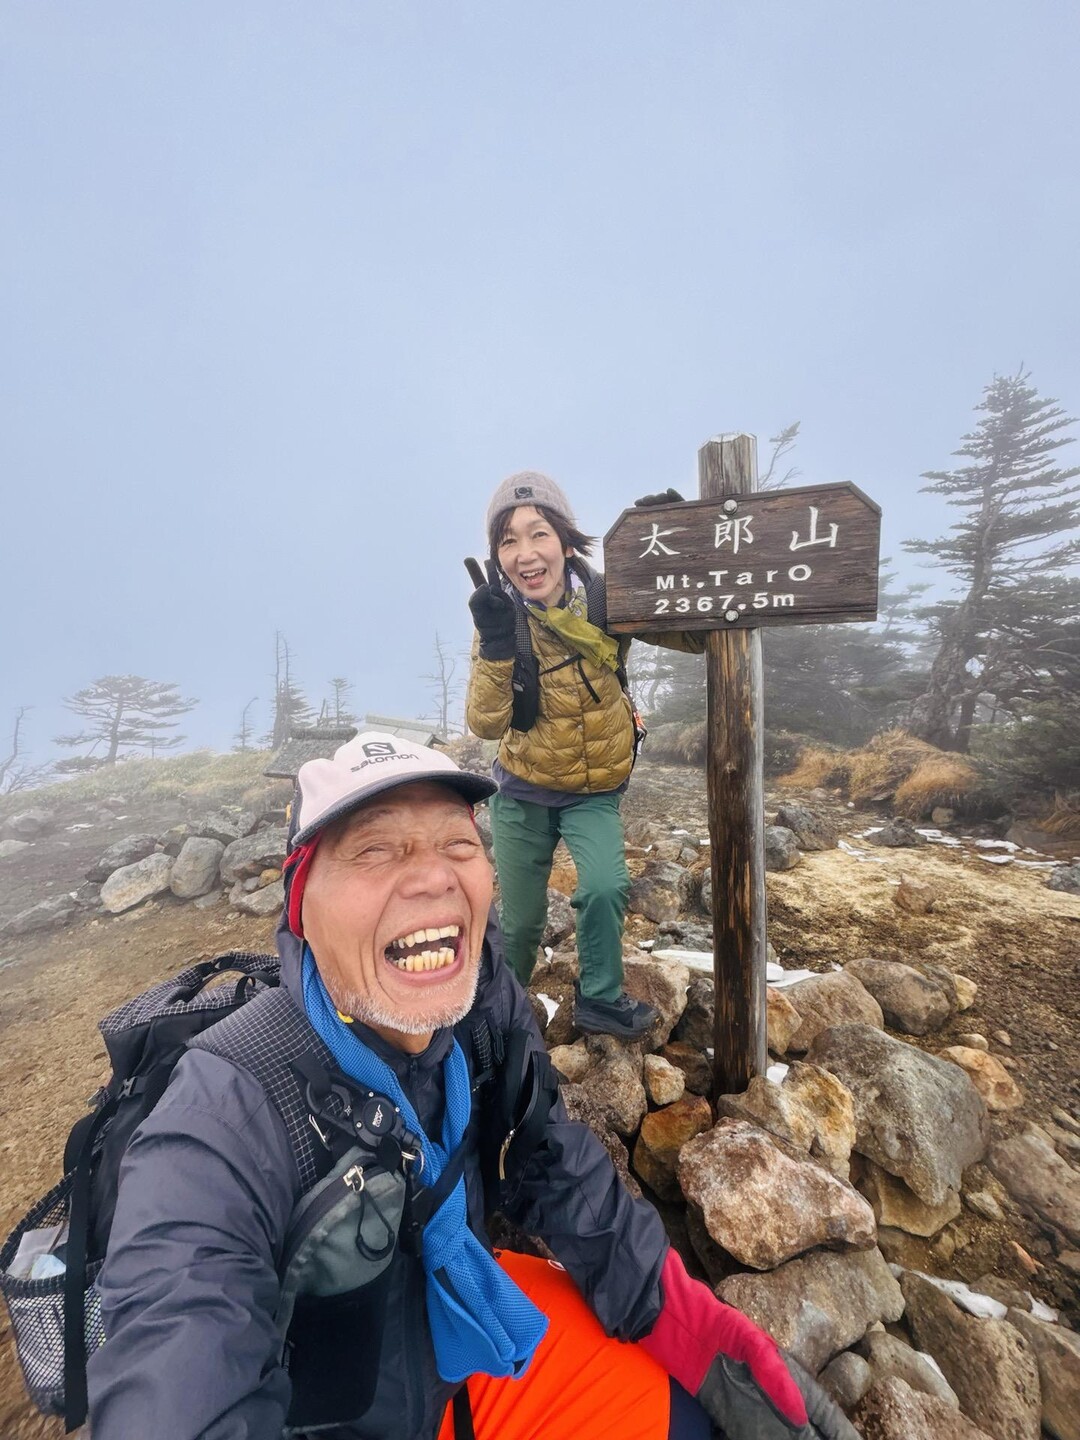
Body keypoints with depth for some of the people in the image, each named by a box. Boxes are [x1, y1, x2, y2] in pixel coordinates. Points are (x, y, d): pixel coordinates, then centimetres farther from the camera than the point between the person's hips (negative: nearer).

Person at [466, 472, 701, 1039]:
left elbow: (695, 634, -14)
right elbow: (485, 724, -24)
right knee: (519, 922, 12)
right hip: (523, 791, 0)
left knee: (605, 889, -22)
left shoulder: (608, 600, -16)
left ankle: (599, 1001, 9)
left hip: (596, 791, 0)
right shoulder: (500, 618, -16)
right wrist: (495, 643, -38)